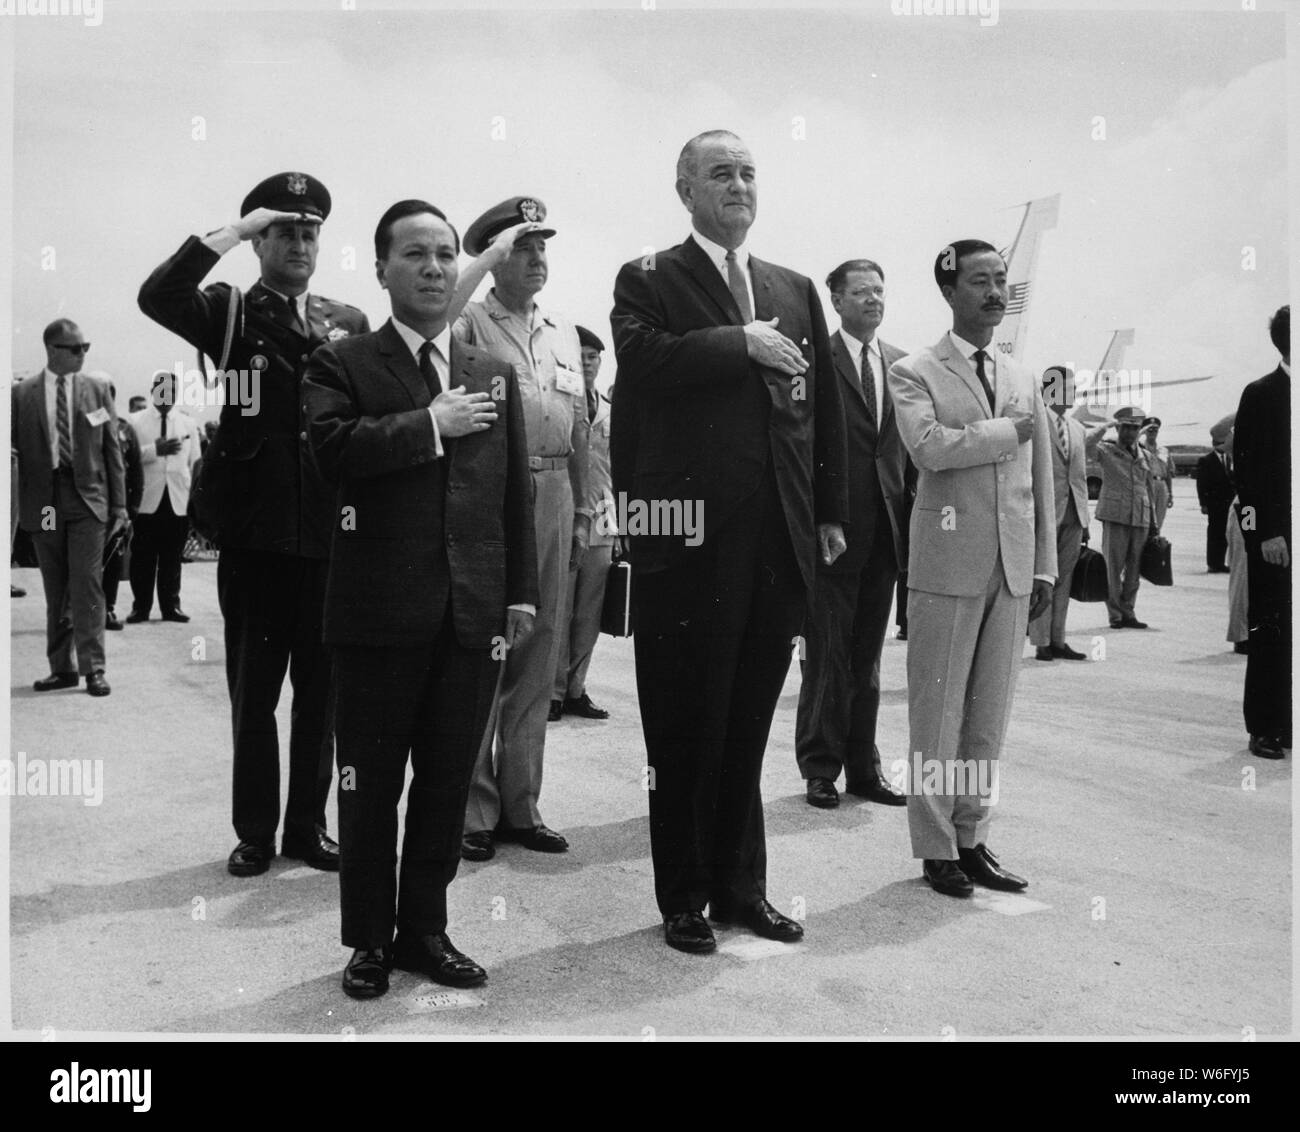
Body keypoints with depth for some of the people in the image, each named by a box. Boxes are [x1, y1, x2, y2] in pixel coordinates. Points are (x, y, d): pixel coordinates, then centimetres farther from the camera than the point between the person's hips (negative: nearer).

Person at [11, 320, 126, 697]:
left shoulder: (97, 389, 6)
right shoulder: (22, 393, 5)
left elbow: (113, 449, 6)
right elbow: (12, 445, 6)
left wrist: (119, 504, 3)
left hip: (87, 498, -1)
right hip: (43, 500, 1)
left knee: (87, 585, -6)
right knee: (55, 591, 8)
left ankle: (93, 669, -2)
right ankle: (62, 667, 16)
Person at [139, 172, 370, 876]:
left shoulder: (351, 323, 12)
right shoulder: (230, 314, 4)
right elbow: (157, 296, -17)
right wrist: (233, 231, -13)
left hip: (331, 534, 3)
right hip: (256, 534, -2)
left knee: (321, 693, 10)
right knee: (253, 694, 7)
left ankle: (308, 826, 24)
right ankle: (255, 833, 21)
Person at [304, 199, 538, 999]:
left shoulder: (494, 374, 15)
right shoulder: (344, 364, 3)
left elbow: (517, 492, 12)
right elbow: (333, 446, -18)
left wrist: (522, 593, 6)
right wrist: (431, 423, -13)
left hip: (474, 613, 4)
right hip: (381, 610, -3)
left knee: (448, 782, 10)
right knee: (371, 783, 6)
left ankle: (425, 929, 25)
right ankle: (370, 940, 22)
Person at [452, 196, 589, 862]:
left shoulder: (564, 332, 18)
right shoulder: (468, 322, 1)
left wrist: (582, 510, 15)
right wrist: (488, 257, -16)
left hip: (552, 498, 6)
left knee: (536, 656, 10)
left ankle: (519, 805, 21)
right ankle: (473, 809, 11)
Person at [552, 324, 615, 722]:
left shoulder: (610, 411, 15)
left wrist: (620, 524, 18)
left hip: (601, 525, 5)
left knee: (589, 615, 8)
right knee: (558, 613, -3)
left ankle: (575, 689, 17)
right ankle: (553, 692, 8)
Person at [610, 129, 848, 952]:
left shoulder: (796, 290, 17)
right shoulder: (649, 281, 3)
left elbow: (826, 405, 15)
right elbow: (645, 362, -18)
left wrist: (832, 511, 9)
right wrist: (741, 343, -13)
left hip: (779, 542, 4)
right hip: (691, 537, -4)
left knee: (748, 723, 13)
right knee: (685, 726, 5)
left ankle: (741, 885, 27)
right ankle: (685, 899, 19)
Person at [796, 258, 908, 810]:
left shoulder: (903, 364, 12)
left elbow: (912, 447, 11)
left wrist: (913, 518, 2)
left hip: (886, 530, 5)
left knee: (868, 656, 12)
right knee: (827, 655, 3)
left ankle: (863, 768, 21)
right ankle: (821, 768, 14)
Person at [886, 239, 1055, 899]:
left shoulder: (1024, 380, 16)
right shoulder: (914, 373, 1)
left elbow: (1041, 482, 16)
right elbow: (929, 448, -19)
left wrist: (1045, 566, 11)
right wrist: (1008, 430, -8)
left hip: (1013, 570, 5)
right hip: (948, 566, -5)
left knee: (990, 714, 9)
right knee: (938, 714, 2)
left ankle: (972, 839, 20)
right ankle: (937, 849, 12)